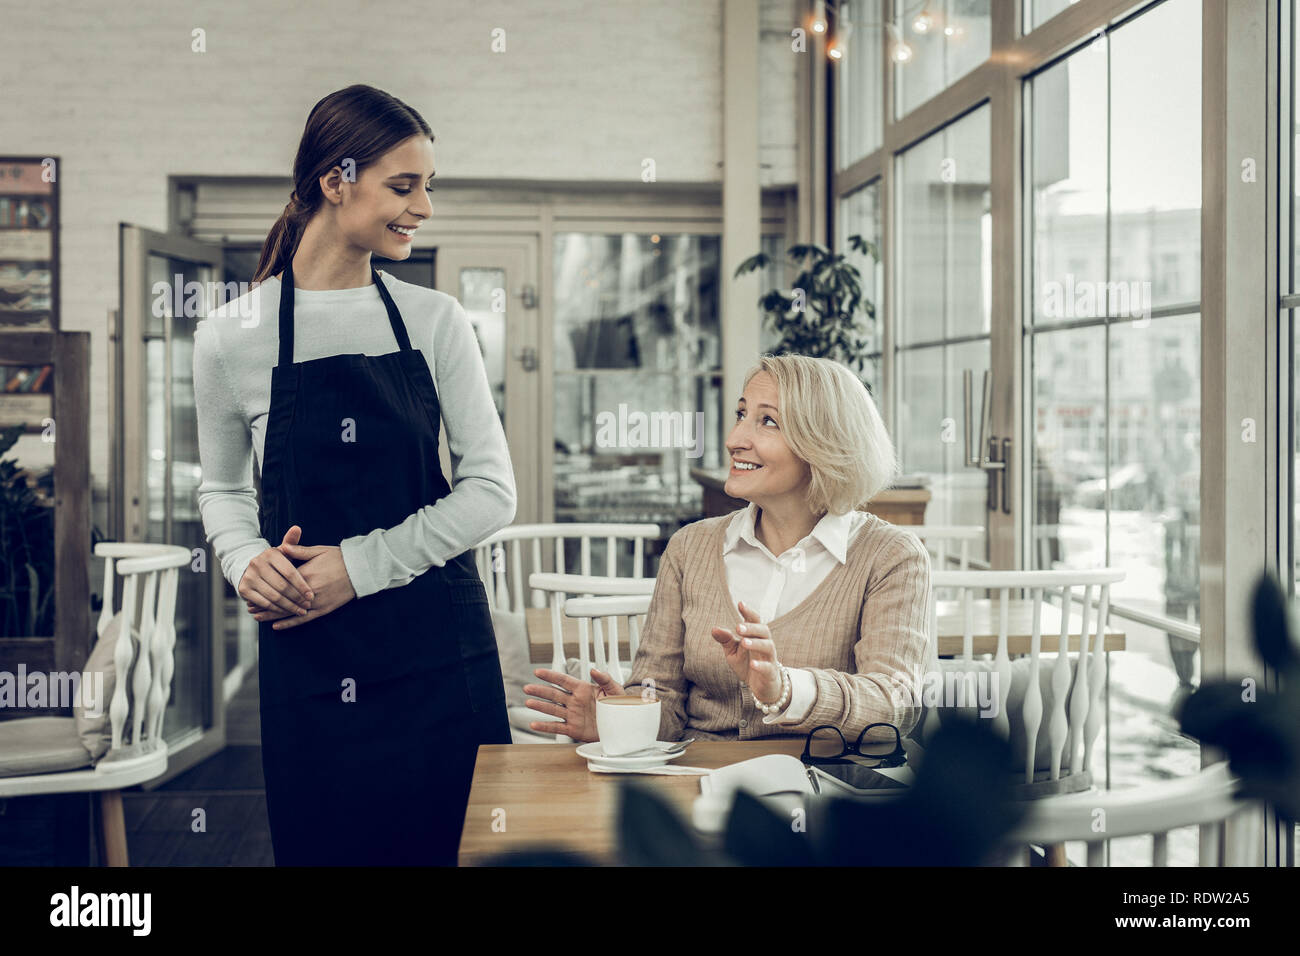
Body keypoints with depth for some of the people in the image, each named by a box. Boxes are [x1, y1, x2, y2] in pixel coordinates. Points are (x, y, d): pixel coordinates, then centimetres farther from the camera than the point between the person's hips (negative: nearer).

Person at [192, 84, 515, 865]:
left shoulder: (437, 321, 2)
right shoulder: (233, 337, -1)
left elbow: (492, 491, -1)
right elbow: (222, 489, 13)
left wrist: (359, 566, -10)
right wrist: (247, 561, -9)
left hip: (440, 650, 1)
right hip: (309, 654, -1)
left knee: (452, 845, 5)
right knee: (321, 846, 6)